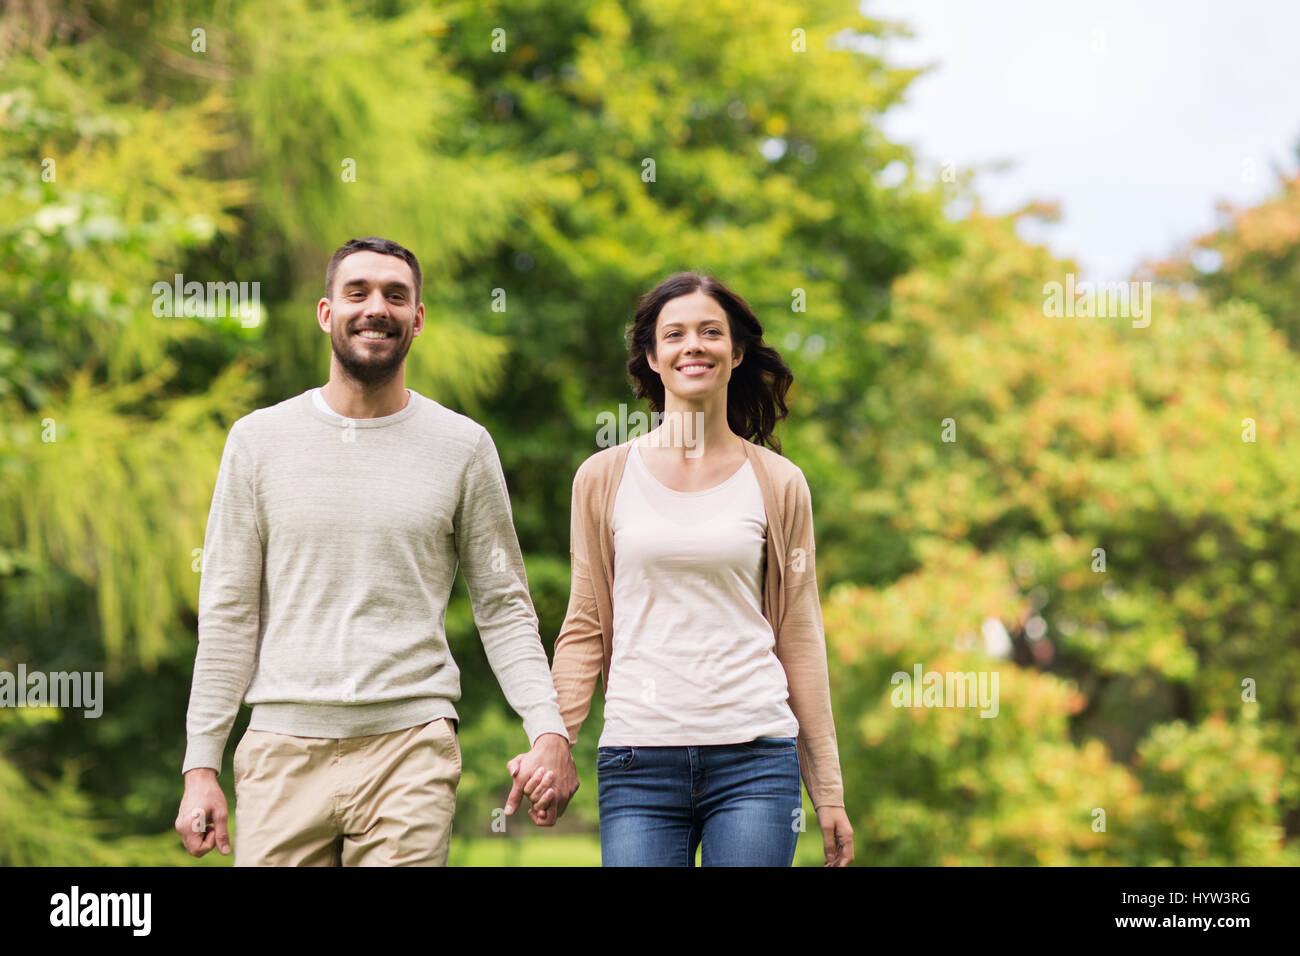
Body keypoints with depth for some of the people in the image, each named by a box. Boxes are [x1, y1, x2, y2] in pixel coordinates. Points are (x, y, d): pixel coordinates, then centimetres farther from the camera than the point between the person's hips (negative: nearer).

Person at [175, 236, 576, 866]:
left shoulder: (464, 447, 6)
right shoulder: (258, 440, 7)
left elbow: (503, 608, 7)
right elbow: (227, 614, 6)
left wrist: (549, 730, -7)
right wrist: (201, 766, 0)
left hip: (411, 749, -1)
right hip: (284, 749, 1)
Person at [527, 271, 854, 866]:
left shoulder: (779, 485, 8)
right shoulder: (604, 479, 8)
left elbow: (799, 638, 10)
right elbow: (585, 628, 11)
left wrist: (829, 793, 9)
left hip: (755, 756, 0)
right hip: (638, 763, 0)